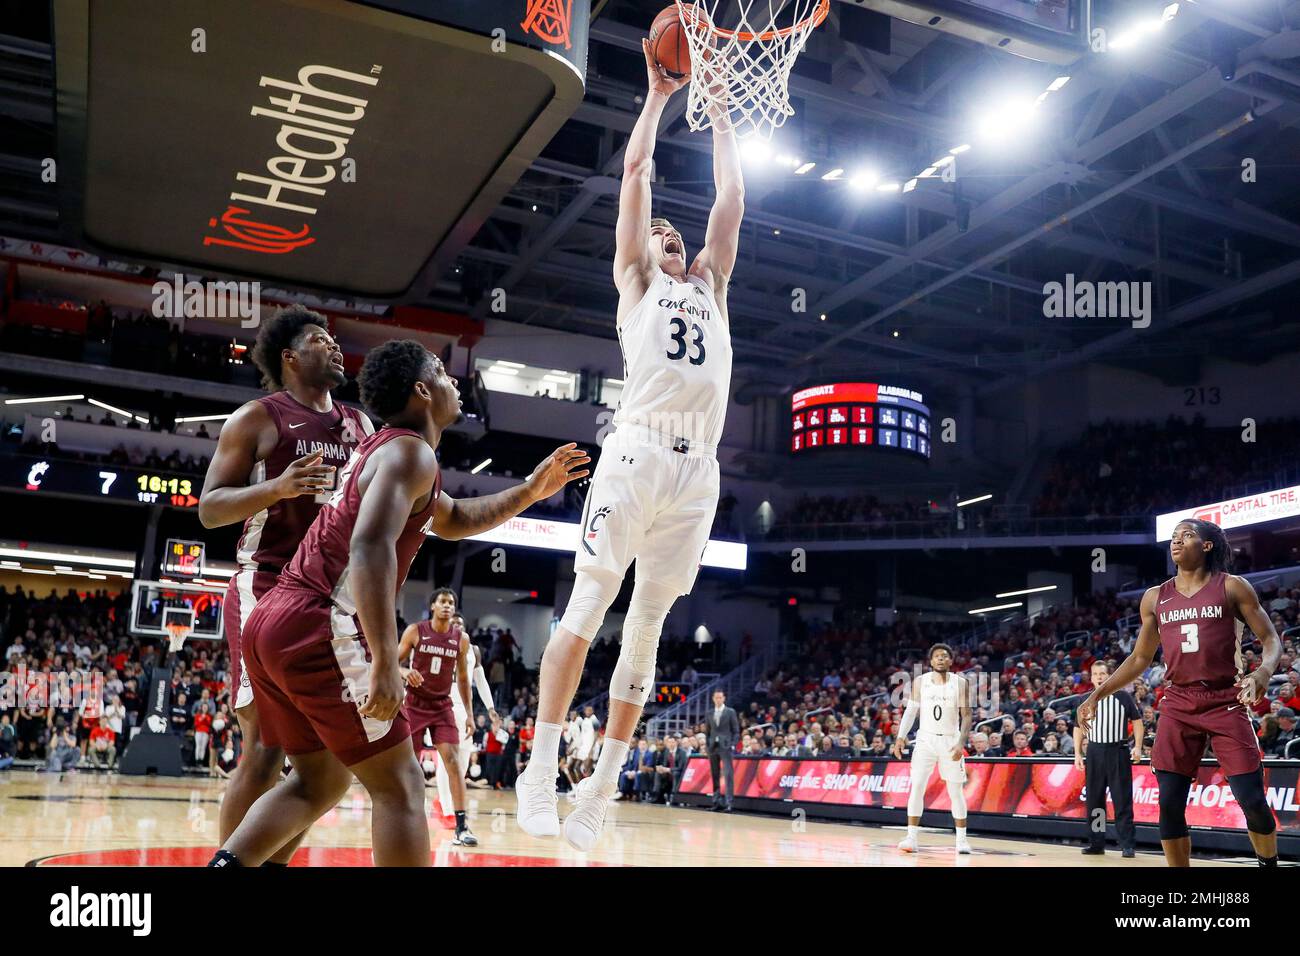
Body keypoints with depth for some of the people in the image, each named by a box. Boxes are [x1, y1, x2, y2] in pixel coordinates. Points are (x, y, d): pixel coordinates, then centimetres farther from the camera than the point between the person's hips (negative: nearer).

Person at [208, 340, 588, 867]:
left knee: (321, 782, 21)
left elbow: (452, 521, 36)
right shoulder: (411, 451, -7)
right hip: (318, 629, -9)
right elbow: (371, 547, -24)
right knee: (399, 784, 0)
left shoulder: (377, 449, 23)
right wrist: (385, 663, -27)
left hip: (272, 621, 9)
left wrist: (530, 491, 27)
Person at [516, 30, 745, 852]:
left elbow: (733, 196, 27)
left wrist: (718, 106, 32)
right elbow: (635, 174, 15)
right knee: (589, 604, -9)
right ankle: (542, 766, -3)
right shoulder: (635, 281, 17)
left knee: (647, 626, 3)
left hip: (698, 469, 4)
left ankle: (603, 785, 8)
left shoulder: (711, 286, 27)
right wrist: (659, 94, 23)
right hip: (636, 453, -4)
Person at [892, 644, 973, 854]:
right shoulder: (920, 682, 2)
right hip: (925, 739, 1)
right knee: (916, 787, -7)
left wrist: (961, 743, -15)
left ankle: (961, 839, 13)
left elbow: (967, 716, -3)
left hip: (950, 741, -1)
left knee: (956, 791, 3)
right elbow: (911, 711, 6)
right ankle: (912, 837, -3)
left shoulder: (960, 683, -3)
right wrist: (900, 737, -4)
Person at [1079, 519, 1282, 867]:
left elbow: (1271, 639, -1)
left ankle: (1270, 863, 23)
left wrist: (1263, 672, -23)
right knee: (1169, 804, -2)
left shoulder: (1232, 587, 0)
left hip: (1226, 702, -3)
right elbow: (1140, 658, 16)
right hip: (1178, 705, 3)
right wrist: (1097, 694, 7)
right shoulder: (1155, 598, 10)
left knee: (1252, 800, -3)